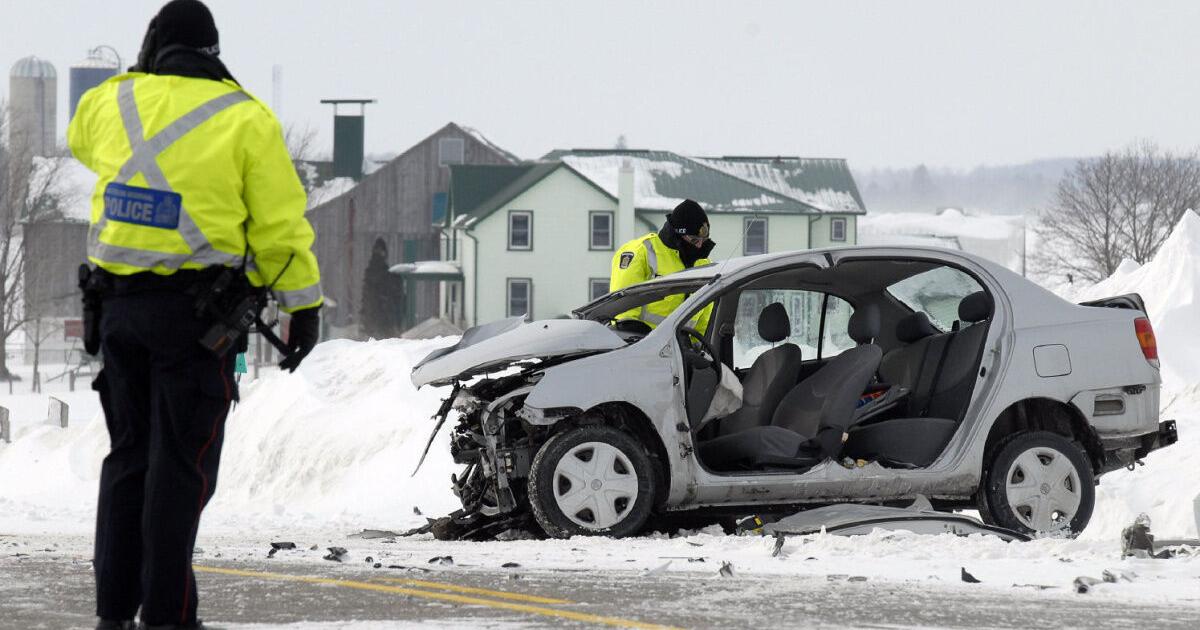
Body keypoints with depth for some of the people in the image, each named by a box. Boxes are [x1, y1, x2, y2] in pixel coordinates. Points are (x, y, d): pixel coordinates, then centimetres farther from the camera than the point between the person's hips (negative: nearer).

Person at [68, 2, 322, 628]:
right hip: (195, 310, -4)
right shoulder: (245, 120, -5)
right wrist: (305, 307, 0)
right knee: (182, 463, -2)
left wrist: (145, 77, 34)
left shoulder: (111, 103, 6)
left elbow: (81, 139, 31)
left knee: (128, 457, 13)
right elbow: (281, 224, -7)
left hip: (117, 304, 4)